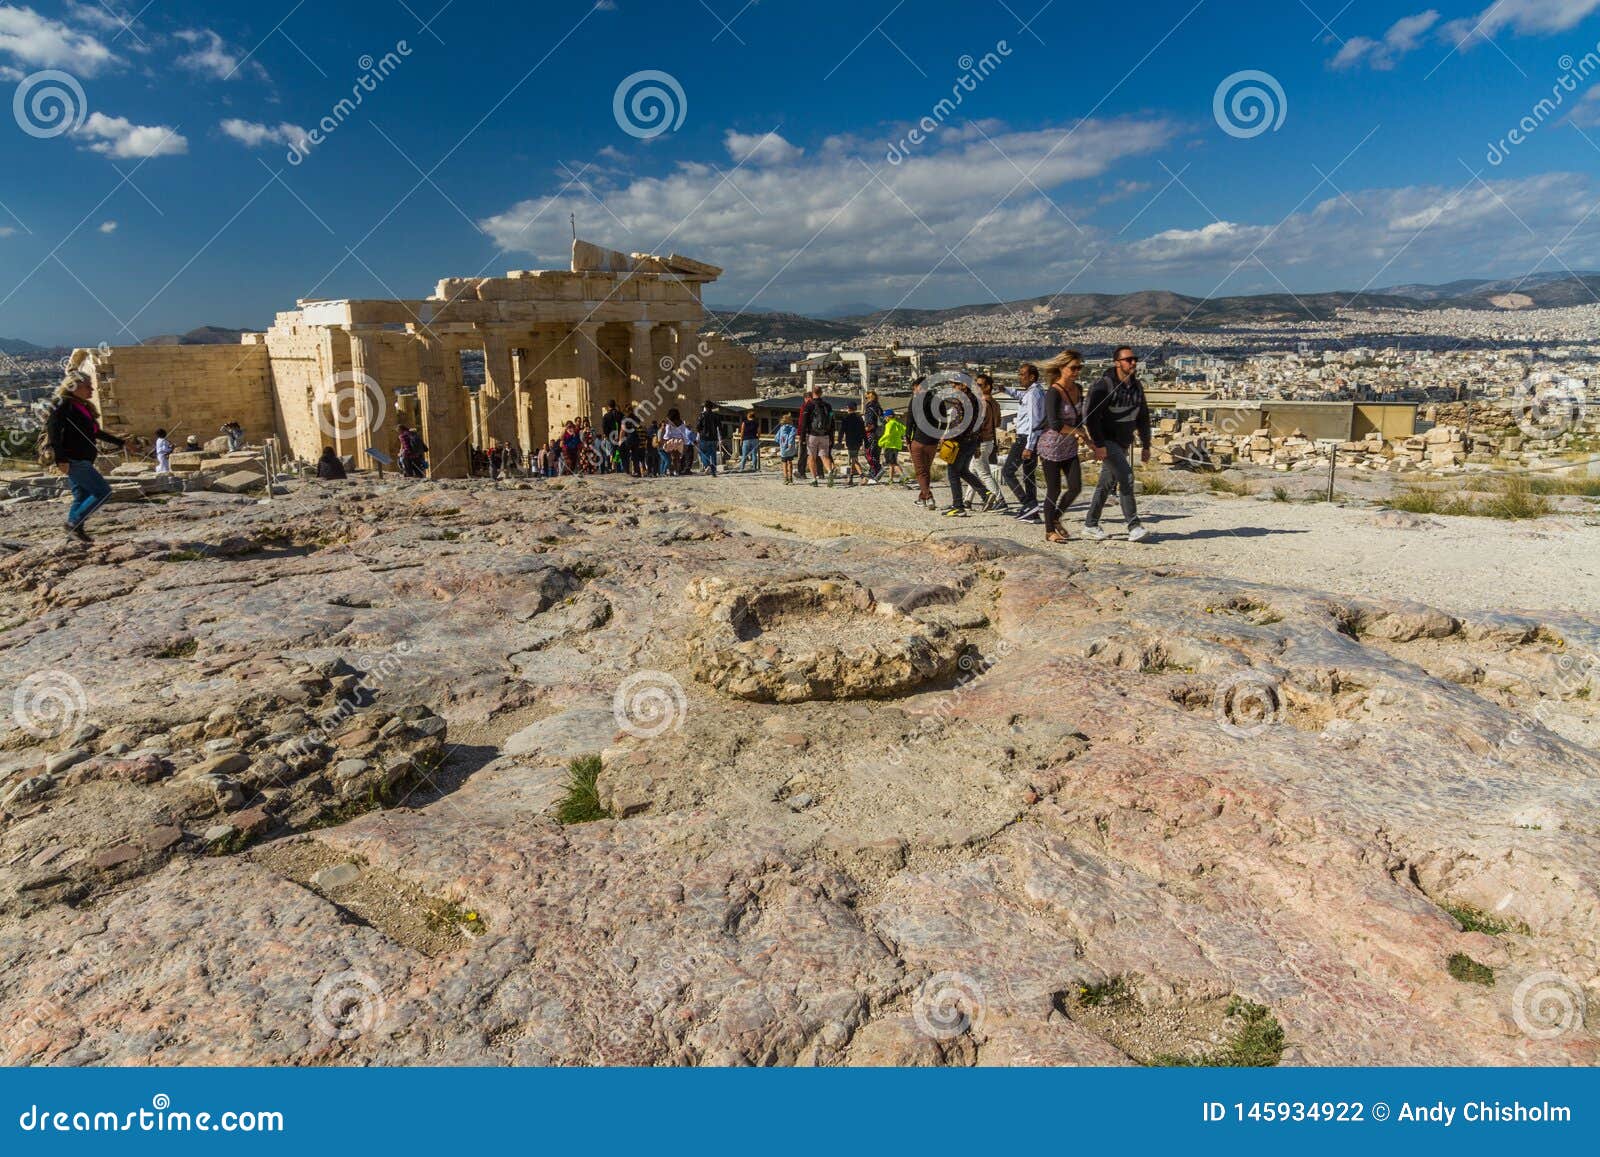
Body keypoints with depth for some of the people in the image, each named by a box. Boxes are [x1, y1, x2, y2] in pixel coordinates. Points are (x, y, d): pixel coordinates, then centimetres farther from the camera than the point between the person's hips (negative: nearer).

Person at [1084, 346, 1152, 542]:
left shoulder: (1137, 386, 9)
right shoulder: (1104, 385, -14)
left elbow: (1143, 417, 17)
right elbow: (1091, 416, -18)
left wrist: (1146, 445, 15)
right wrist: (1098, 445, -24)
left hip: (1124, 443, 7)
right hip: (1107, 441, -7)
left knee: (1107, 483, 10)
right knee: (1126, 476, -19)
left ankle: (1090, 525, 18)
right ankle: (1134, 526, -18)